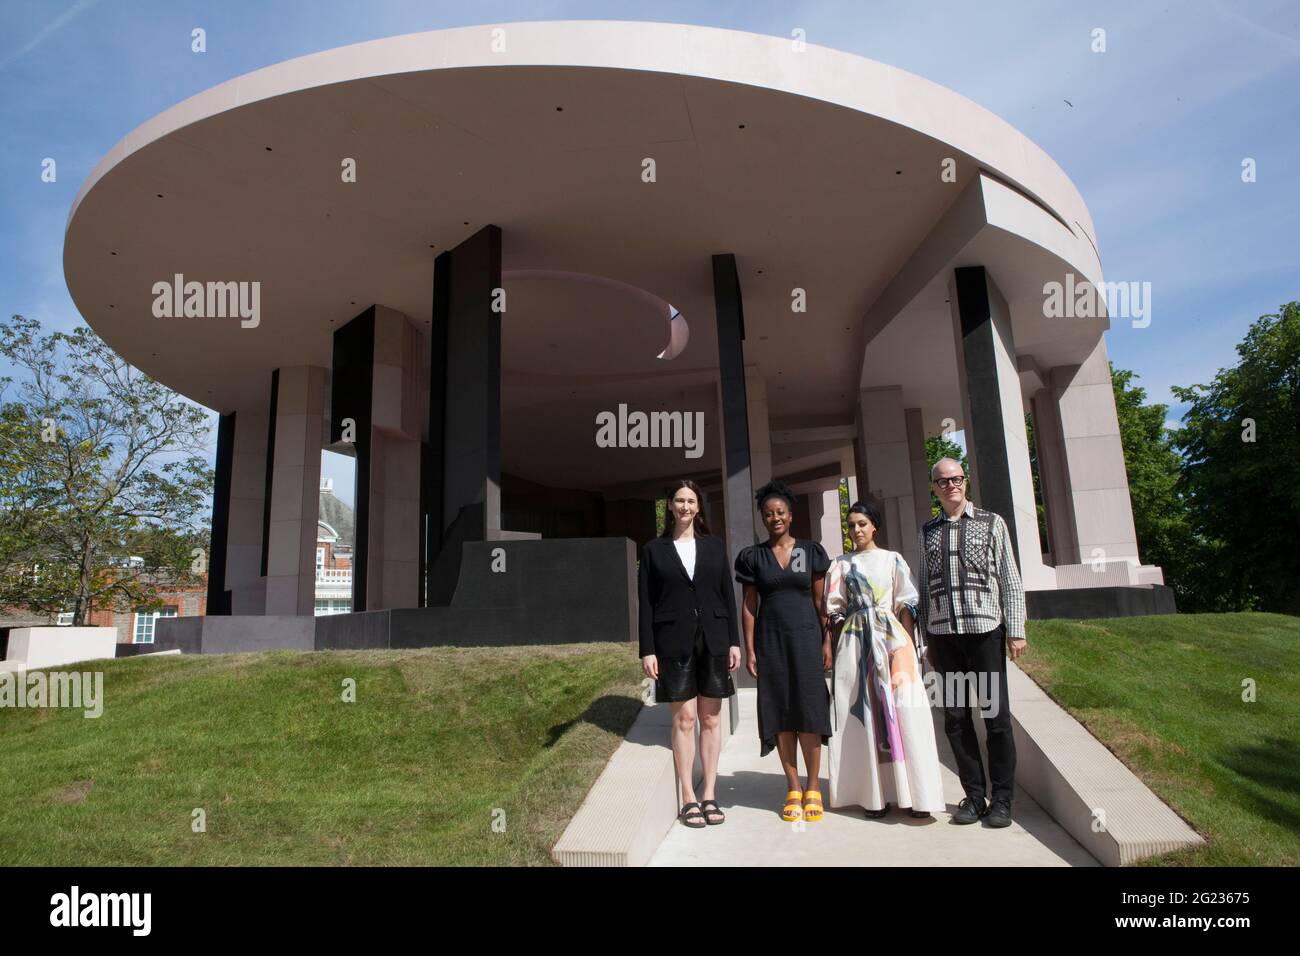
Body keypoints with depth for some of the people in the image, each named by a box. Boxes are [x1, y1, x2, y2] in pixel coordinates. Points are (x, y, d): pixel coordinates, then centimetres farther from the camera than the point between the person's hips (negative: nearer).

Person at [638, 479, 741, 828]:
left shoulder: (715, 546, 9)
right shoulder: (653, 549, 3)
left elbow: (728, 595, 9)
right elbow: (646, 603, 1)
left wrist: (734, 641, 3)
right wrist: (647, 650, -5)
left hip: (713, 641, 2)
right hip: (674, 643, -2)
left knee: (711, 718, 6)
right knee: (684, 719, 1)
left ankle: (710, 795, 16)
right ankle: (688, 798, 10)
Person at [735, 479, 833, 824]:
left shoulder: (811, 551, 5)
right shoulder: (753, 557, 5)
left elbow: (821, 600, 6)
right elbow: (749, 606, 5)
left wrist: (827, 642, 0)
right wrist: (750, 650, 1)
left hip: (806, 639, 0)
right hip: (771, 641, 1)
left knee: (809, 712, -1)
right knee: (780, 714, 4)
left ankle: (813, 789, 10)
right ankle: (793, 788, 14)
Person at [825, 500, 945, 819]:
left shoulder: (892, 559, 9)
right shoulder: (841, 564, 11)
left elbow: (905, 606, 4)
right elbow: (836, 610, 9)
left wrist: (907, 645, -5)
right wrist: (837, 647, 1)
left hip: (891, 637, -1)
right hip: (856, 641, 1)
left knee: (902, 711, -6)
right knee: (865, 713, 1)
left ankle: (915, 794, -1)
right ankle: (875, 794, 7)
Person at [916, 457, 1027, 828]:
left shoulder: (991, 523, 6)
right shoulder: (927, 532, 12)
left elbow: (1010, 580, 4)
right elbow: (923, 588, 12)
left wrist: (1016, 630, -2)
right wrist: (929, 640, 11)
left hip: (985, 629, -2)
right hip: (944, 634, 3)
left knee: (996, 715, 0)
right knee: (955, 718, 6)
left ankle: (1001, 800, 12)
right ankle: (974, 796, 17)